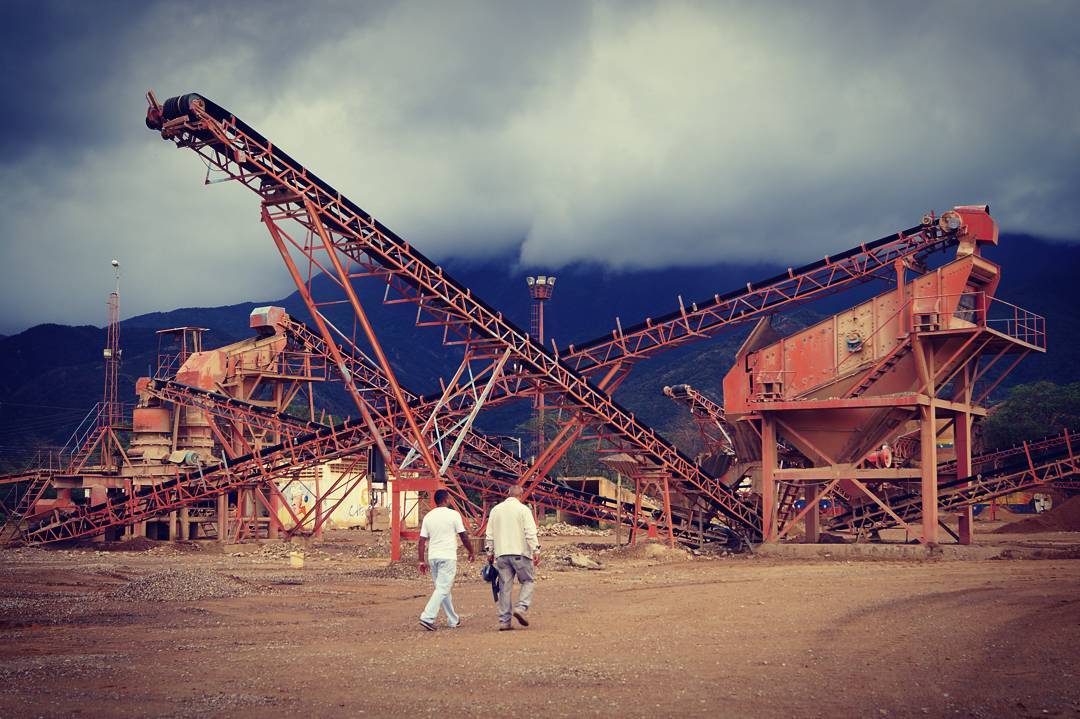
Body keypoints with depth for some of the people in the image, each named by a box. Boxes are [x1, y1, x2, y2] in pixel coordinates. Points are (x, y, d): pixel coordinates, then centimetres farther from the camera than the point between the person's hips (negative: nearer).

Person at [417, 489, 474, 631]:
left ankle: (453, 620, 24)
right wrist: (471, 552, 12)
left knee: (442, 588, 15)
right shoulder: (453, 514, -5)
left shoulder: (428, 516, 7)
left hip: (433, 556, 6)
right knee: (443, 589, -7)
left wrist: (422, 561, 10)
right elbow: (464, 536, -1)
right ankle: (427, 617, -21)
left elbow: (422, 541, 5)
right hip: (448, 556, -6)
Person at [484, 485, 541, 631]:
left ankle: (504, 621, 4)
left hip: (501, 554, 4)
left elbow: (489, 534, 12)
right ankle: (521, 607, -11)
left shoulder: (495, 509, 11)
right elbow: (530, 533, -10)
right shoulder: (523, 509, -3)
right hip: (520, 552, -4)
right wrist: (536, 551, -10)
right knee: (528, 581, 10)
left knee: (505, 586, 6)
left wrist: (490, 552, 19)